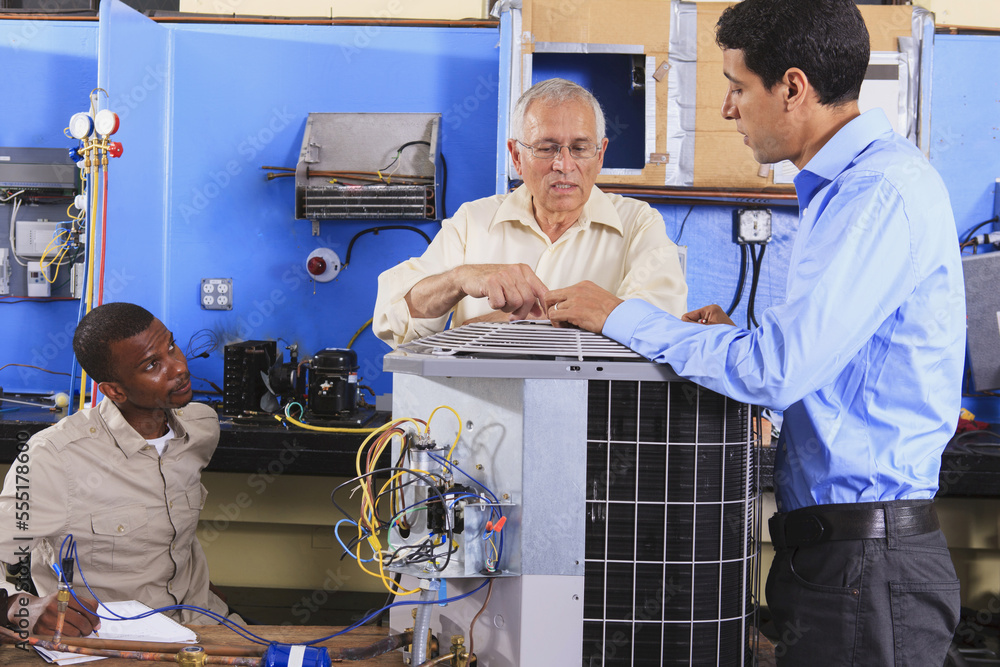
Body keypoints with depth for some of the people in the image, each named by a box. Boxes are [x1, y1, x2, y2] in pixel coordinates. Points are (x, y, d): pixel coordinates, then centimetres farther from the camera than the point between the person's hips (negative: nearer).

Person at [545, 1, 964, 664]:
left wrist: (623, 316, -14)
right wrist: (735, 337, 5)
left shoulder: (882, 192, -18)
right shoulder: (845, 185, 17)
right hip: (832, 547, 10)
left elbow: (775, 373, -25)